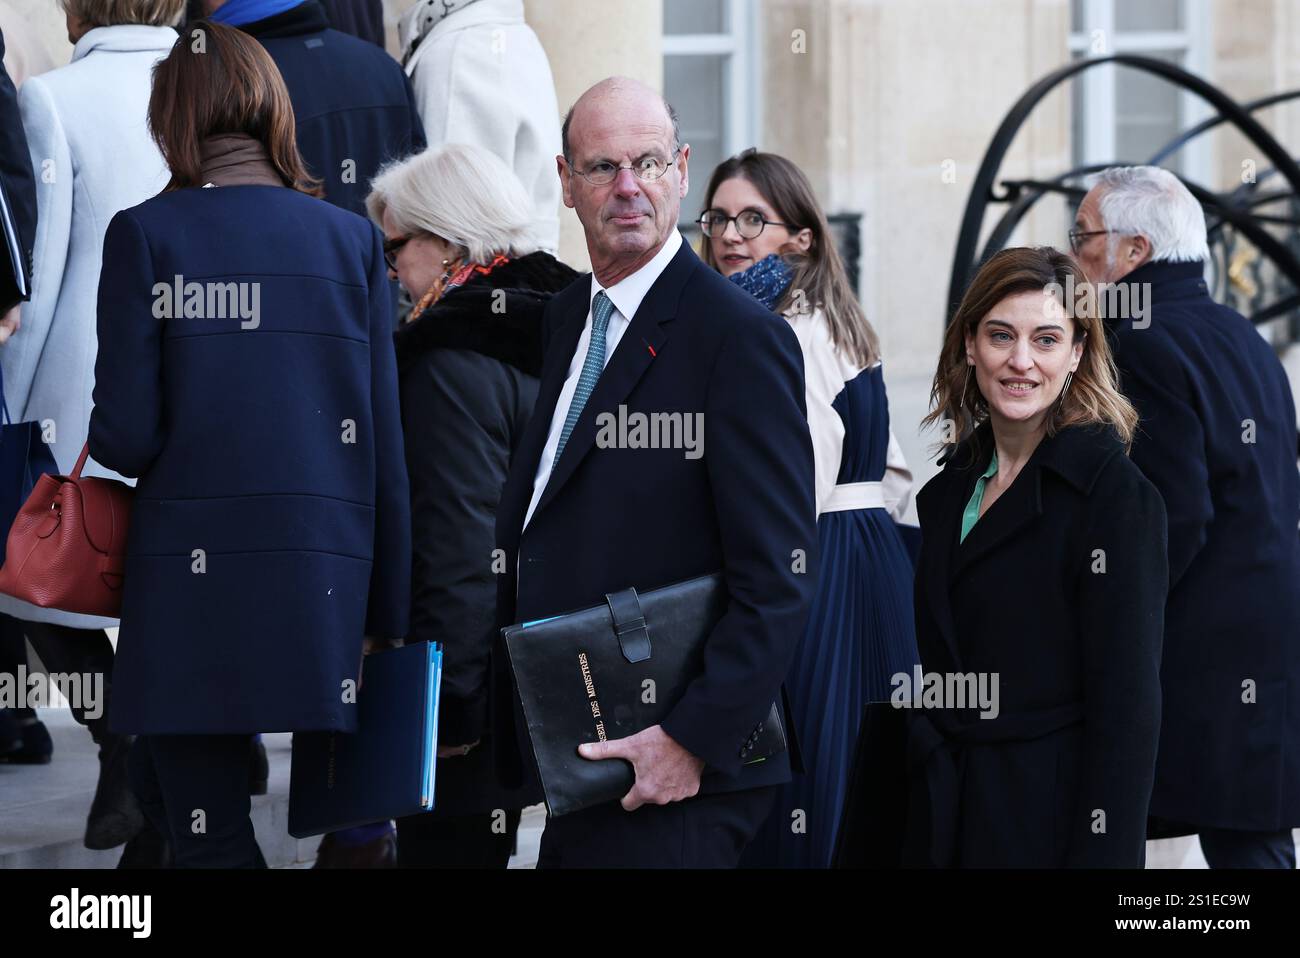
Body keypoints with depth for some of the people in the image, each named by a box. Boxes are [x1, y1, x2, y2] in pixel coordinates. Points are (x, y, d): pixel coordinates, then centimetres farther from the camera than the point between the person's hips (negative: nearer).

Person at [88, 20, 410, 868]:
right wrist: (388, 614, 10)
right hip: (322, 587, 3)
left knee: (208, 837, 2)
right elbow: (383, 445, 4)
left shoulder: (146, 234, -2)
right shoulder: (351, 240, 6)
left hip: (192, 577, -3)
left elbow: (126, 434, -6)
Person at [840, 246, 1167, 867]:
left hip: (1047, 824, -6)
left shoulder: (1114, 494, -13)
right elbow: (914, 681, 13)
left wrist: (1101, 855, -20)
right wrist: (867, 835, 9)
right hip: (932, 816, 7)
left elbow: (1126, 710, -16)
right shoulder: (950, 485, 8)